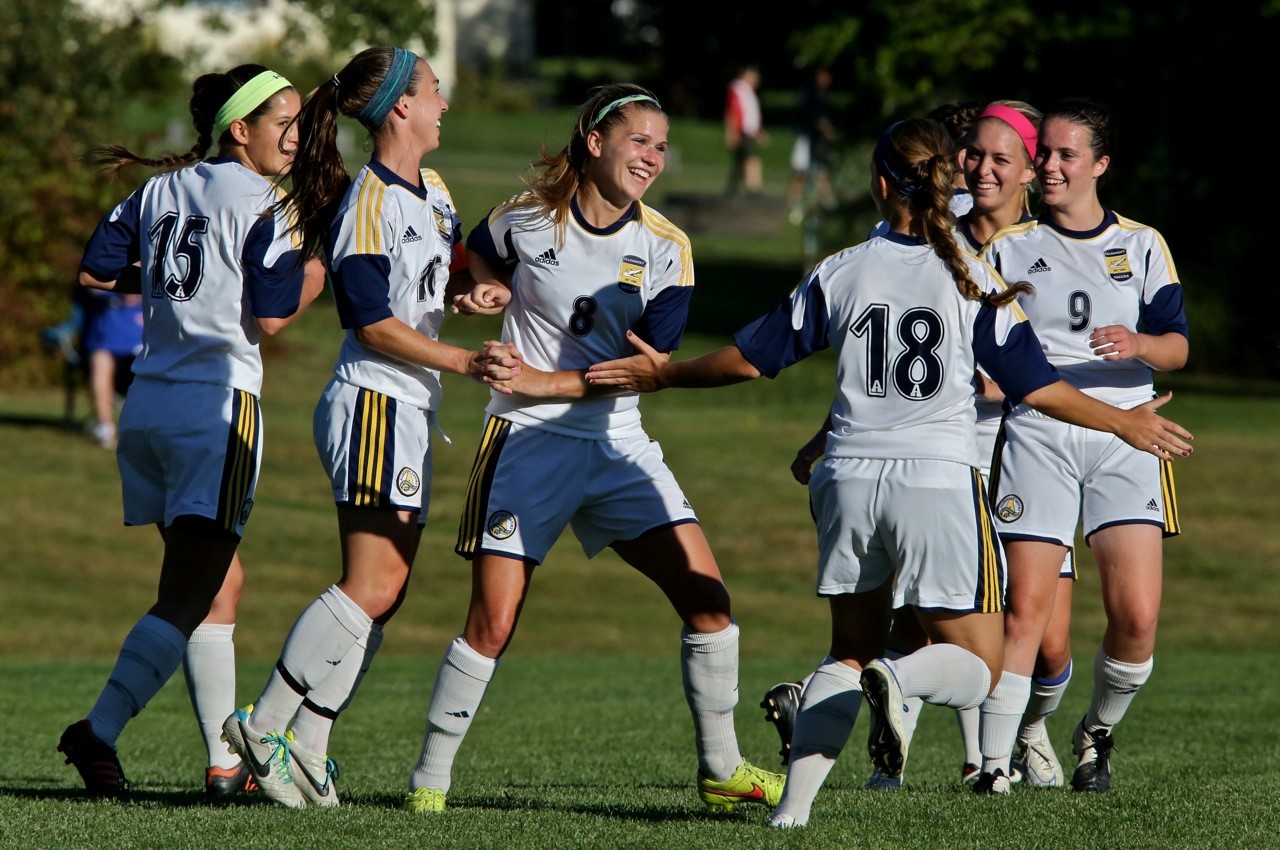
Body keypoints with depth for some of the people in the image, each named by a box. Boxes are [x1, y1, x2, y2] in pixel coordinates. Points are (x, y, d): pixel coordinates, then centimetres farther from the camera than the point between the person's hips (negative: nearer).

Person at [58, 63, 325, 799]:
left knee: (217, 580, 16)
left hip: (149, 402, 8)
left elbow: (96, 273, 13)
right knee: (189, 595, -8)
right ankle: (100, 730, -22)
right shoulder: (256, 201, -8)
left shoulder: (162, 190, 11)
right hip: (218, 404, -8)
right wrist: (318, 272, 4)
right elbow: (272, 317, -13)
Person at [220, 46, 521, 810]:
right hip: (374, 407, -10)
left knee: (386, 591, 5)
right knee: (373, 586, -15)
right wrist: (466, 362, -19)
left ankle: (308, 747, 4)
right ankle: (266, 726, -13)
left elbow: (456, 275, 30)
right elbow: (375, 324, -17)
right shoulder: (370, 202, -13)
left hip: (410, 411, 10)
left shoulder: (432, 192, 15)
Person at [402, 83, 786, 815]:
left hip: (618, 444, 2)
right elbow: (482, 253, 20)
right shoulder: (529, 218, -4)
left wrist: (547, 382, -17)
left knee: (706, 596, -6)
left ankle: (722, 770, 8)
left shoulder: (666, 248, -3)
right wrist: (491, 291, -4)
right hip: (527, 442, -2)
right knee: (492, 625, -8)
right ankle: (431, 778, 6)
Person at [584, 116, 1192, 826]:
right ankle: (898, 680, -28)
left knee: (850, 653, 18)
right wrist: (1125, 424, 16)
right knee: (976, 667, 5)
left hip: (849, 482, 3)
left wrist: (664, 376, 27)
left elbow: (751, 358, 9)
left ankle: (793, 802, 2)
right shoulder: (972, 281, -2)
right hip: (939, 482, -3)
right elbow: (1037, 387, 1)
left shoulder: (839, 274, 3)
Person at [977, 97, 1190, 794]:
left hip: (1125, 436, 0)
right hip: (1035, 431, 0)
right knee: (1026, 609, -12)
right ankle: (993, 762, -7)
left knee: (1138, 614, -11)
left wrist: (1139, 344, -18)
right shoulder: (1008, 248, 12)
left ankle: (1099, 731, 14)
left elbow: (1176, 347, 2)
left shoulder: (1141, 245, 12)